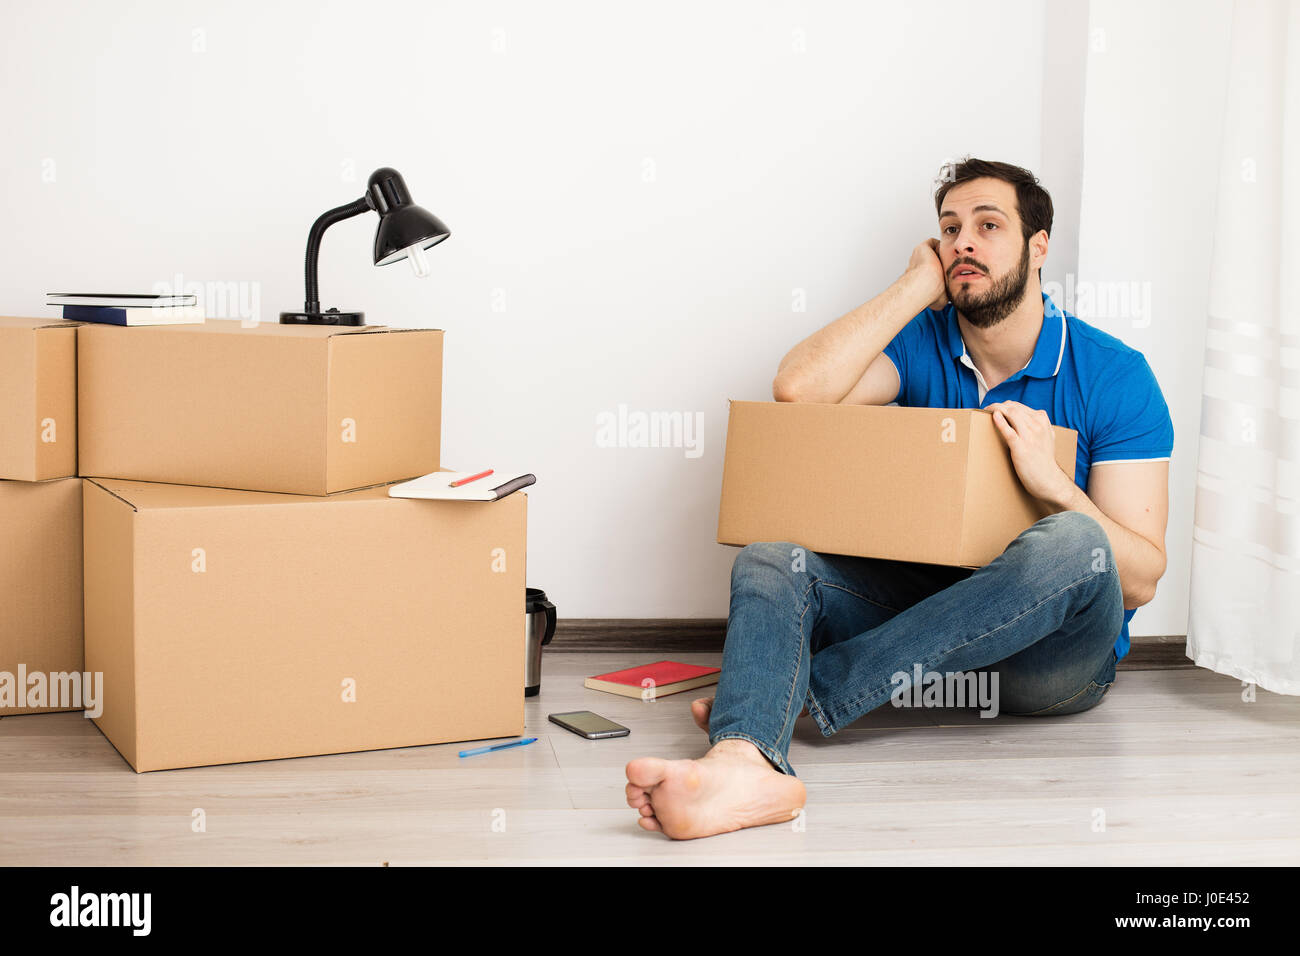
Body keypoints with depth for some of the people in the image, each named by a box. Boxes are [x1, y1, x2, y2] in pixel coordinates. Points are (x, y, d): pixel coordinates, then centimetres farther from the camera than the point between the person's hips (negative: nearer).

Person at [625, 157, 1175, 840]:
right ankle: (744, 762, -53)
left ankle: (805, 693, -33)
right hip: (929, 607, 3)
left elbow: (1141, 579, -10)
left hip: (1054, 656, -3)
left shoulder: (1112, 374, -4)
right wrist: (919, 284, -10)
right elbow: (799, 388, -18)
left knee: (1073, 543, -36)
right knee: (769, 562, -20)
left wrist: (1053, 484, -26)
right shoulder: (922, 345, 5)